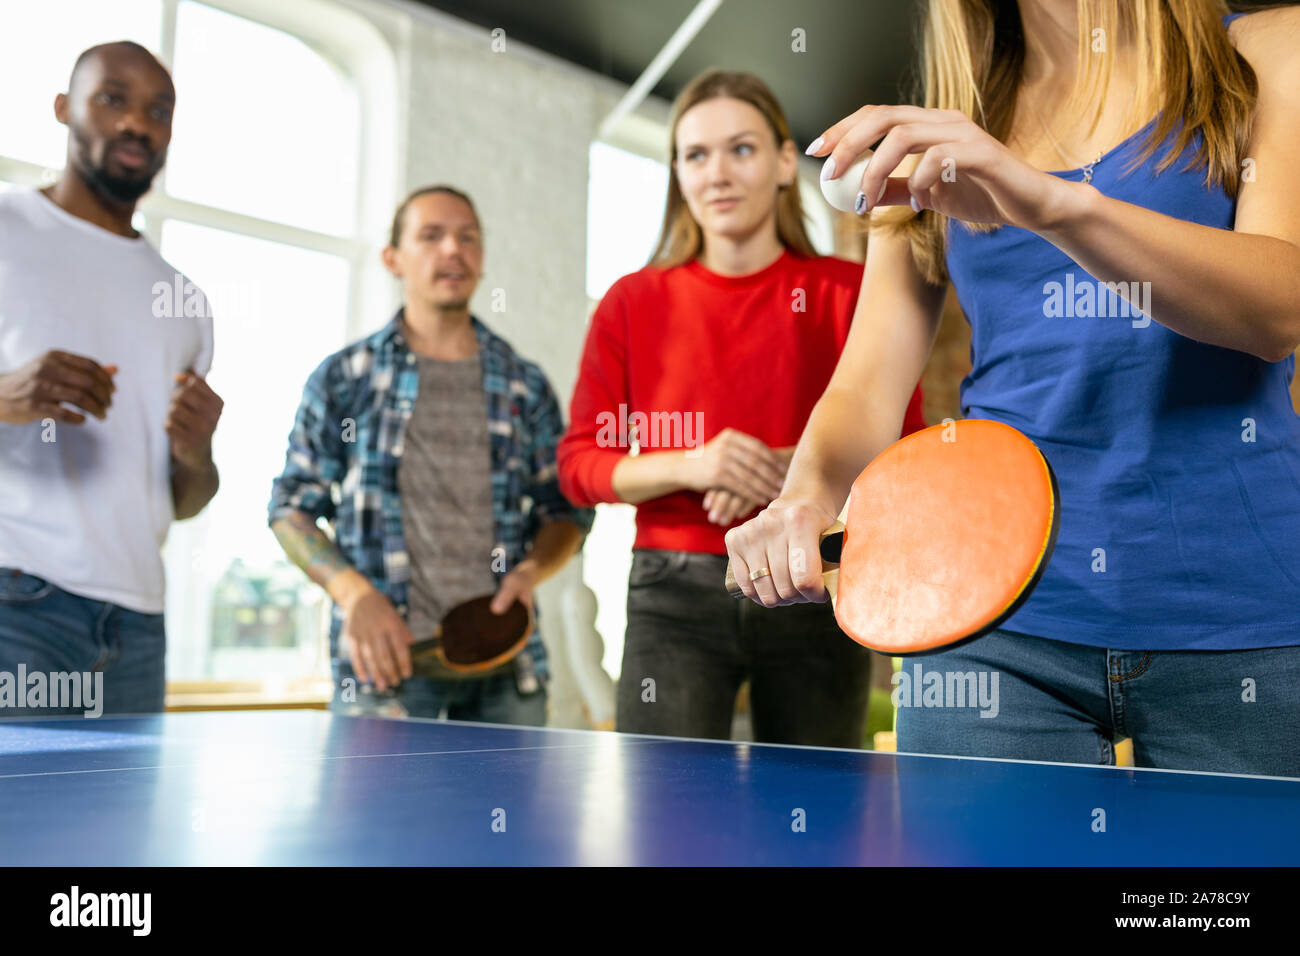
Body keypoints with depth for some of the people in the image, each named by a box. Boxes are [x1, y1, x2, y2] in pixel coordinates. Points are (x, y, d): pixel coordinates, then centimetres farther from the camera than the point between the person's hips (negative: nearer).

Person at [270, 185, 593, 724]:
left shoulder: (526, 386, 12)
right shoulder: (344, 378, 7)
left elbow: (565, 510, 14)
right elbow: (292, 506, 6)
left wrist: (531, 570, -6)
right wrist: (355, 594, -9)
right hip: (386, 659, -2)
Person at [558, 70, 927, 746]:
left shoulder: (852, 293, 4)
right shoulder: (632, 303, 6)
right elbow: (579, 463, 4)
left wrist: (794, 466, -16)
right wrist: (690, 465, -14)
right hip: (675, 595, 0)